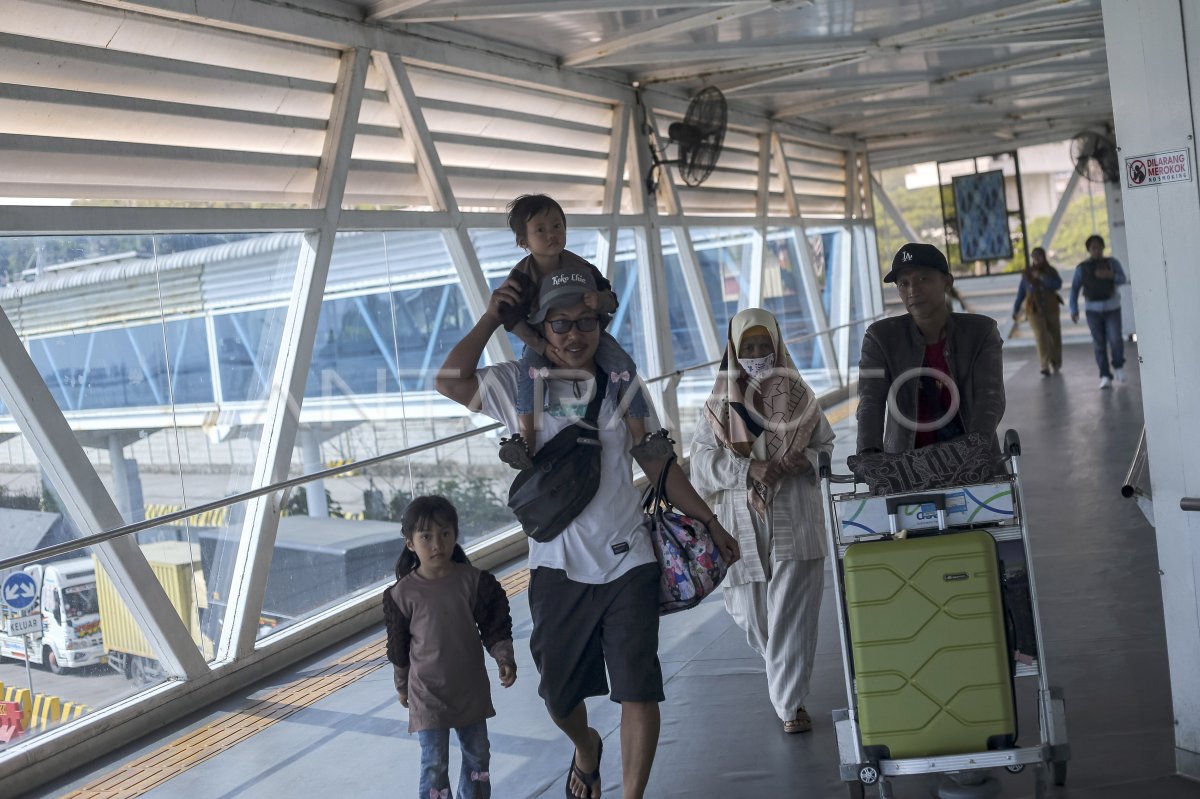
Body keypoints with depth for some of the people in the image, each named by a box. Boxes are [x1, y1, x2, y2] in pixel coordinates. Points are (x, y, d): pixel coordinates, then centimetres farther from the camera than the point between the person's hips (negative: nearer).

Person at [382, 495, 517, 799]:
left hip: (471, 688, 2)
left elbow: (494, 626, -1)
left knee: (477, 755, 16)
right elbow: (398, 646, 1)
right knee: (434, 764, 1)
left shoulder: (474, 580, -9)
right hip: (427, 693, -2)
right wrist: (402, 686, 9)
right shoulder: (403, 592, -11)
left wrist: (504, 659, -14)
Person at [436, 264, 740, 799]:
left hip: (627, 564, 0)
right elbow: (449, 381, -14)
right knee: (560, 693, 15)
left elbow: (659, 463, 11)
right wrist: (490, 318, -11)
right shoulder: (521, 384, 0)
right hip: (558, 569, 0)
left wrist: (708, 521, 10)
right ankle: (586, 747, 48)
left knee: (639, 690, -3)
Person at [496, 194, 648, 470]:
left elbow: (611, 301, -8)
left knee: (625, 369, -21)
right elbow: (513, 319, -16)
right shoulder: (522, 276, -14)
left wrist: (599, 300, -34)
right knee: (530, 368, -35)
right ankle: (526, 439, -29)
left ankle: (640, 438, -8)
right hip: (543, 339, -1)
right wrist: (542, 347, -28)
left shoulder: (581, 267, -10)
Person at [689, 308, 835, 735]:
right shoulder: (720, 403, 3)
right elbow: (704, 459, -5)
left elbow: (827, 446, 8)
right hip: (744, 521, 1)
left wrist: (804, 460, -13)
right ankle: (784, 676, 44)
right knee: (752, 612, 13)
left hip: (795, 519, -1)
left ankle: (790, 703, 5)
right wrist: (749, 468, -20)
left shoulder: (798, 395, 4)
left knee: (792, 615, -5)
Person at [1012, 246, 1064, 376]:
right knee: (1041, 337, -17)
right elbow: (1021, 292, 3)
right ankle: (1046, 367, -22)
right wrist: (1016, 310, 3)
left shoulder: (1051, 271, -1)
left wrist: (1042, 277, -28)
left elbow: (1058, 285, -19)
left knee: (1055, 337, 10)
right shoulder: (1027, 273, -2)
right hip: (1034, 310, -2)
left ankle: (1055, 364, 32)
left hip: (1051, 309, 2)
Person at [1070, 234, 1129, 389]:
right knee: (1099, 343, -3)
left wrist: (1110, 275, -24)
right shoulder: (1082, 268, 4)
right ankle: (1105, 376, 0)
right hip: (1093, 309, 0)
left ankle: (1118, 366, 18)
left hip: (1112, 307, 0)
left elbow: (1122, 279, -4)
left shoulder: (1112, 263, 5)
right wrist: (1074, 310, -8)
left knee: (1115, 340, -10)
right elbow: (1074, 289, 1)